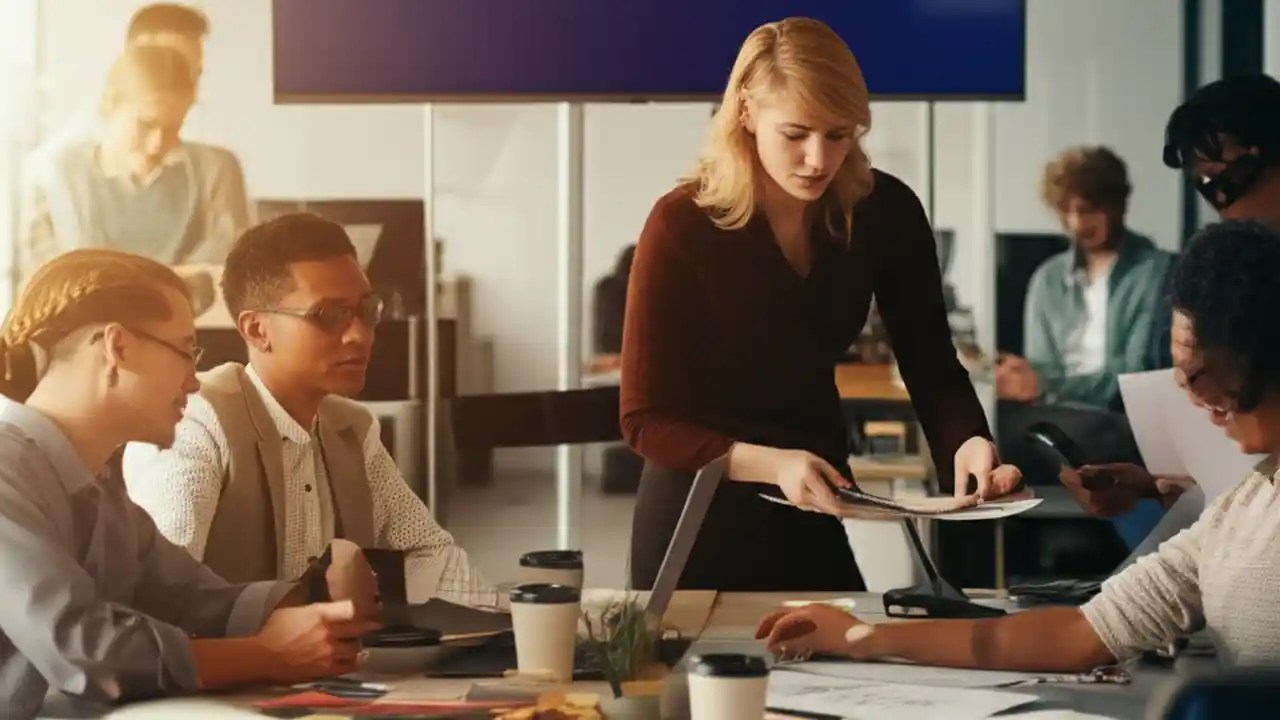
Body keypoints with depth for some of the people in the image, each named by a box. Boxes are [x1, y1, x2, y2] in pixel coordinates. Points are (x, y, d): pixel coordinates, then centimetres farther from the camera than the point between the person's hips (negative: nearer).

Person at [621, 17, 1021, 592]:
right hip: (701, 522, -4)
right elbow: (646, 420, -21)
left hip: (814, 515, 4)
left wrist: (967, 442, -29)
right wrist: (772, 464, -36)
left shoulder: (886, 212, -11)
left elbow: (932, 370, -7)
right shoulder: (683, 225, -22)